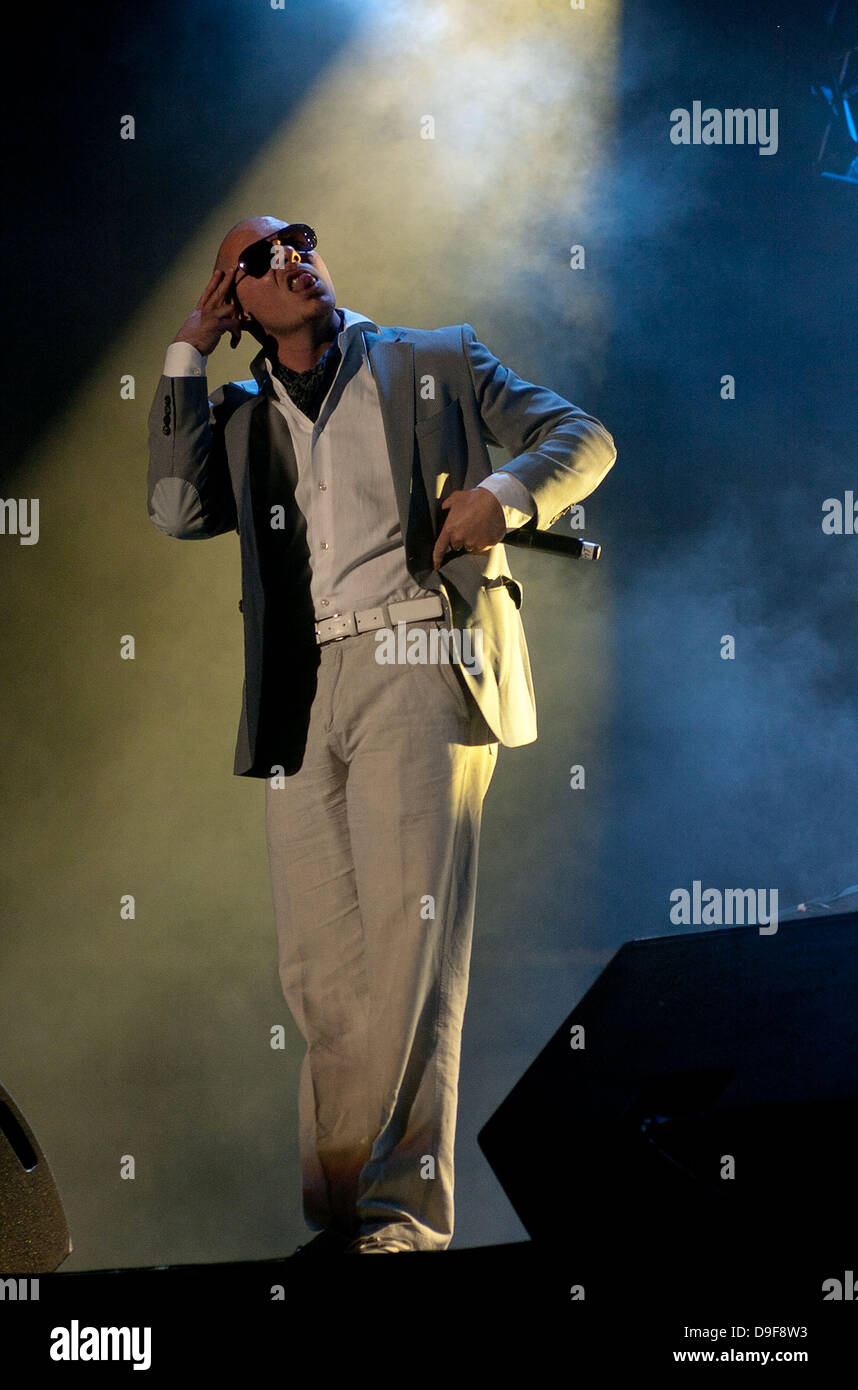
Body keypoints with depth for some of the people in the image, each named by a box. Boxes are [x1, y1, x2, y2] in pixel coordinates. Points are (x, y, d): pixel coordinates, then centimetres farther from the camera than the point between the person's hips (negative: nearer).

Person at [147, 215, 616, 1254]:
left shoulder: (436, 362, 17)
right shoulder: (242, 418, 24)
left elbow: (582, 437, 13)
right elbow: (177, 508, 7)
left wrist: (503, 491, -9)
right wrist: (186, 355, 12)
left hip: (415, 662, -4)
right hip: (300, 696, 4)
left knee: (408, 935, -15)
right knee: (317, 966, -3)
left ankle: (399, 1207, -16)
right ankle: (337, 1213, -1)